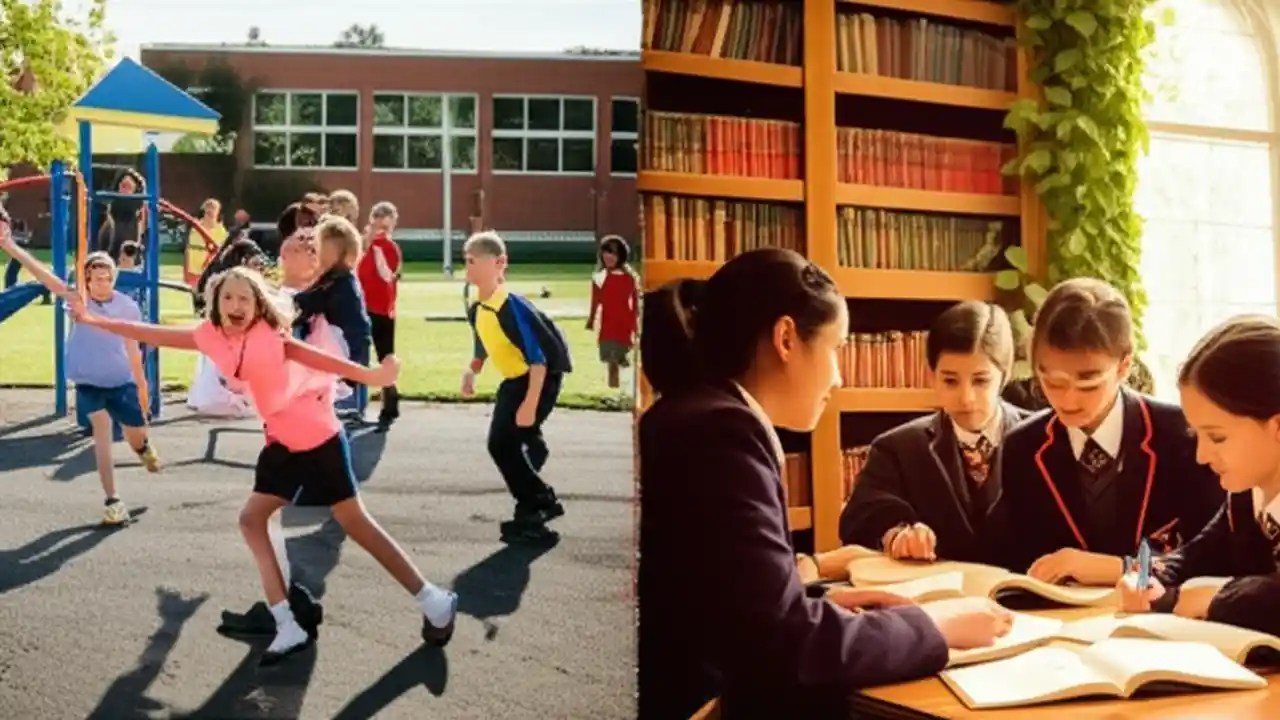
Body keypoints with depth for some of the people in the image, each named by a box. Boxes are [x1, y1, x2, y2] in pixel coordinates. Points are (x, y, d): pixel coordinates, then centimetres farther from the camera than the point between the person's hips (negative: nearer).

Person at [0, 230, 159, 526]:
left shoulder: (128, 306, -10)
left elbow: (132, 348, 1)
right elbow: (43, 274, -24)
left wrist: (141, 385, 7)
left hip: (122, 382, 1)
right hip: (88, 382, -1)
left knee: (136, 436, 10)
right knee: (102, 434, -9)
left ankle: (143, 447, 50)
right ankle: (112, 501, 0)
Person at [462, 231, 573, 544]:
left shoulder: (514, 307, -27)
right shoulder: (475, 309, -1)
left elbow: (538, 357, -27)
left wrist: (530, 403, -29)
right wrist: (472, 371, 3)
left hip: (542, 378, -9)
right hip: (513, 380, 9)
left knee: (504, 443, -14)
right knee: (501, 444, 12)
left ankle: (533, 513, -1)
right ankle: (541, 501, 29)